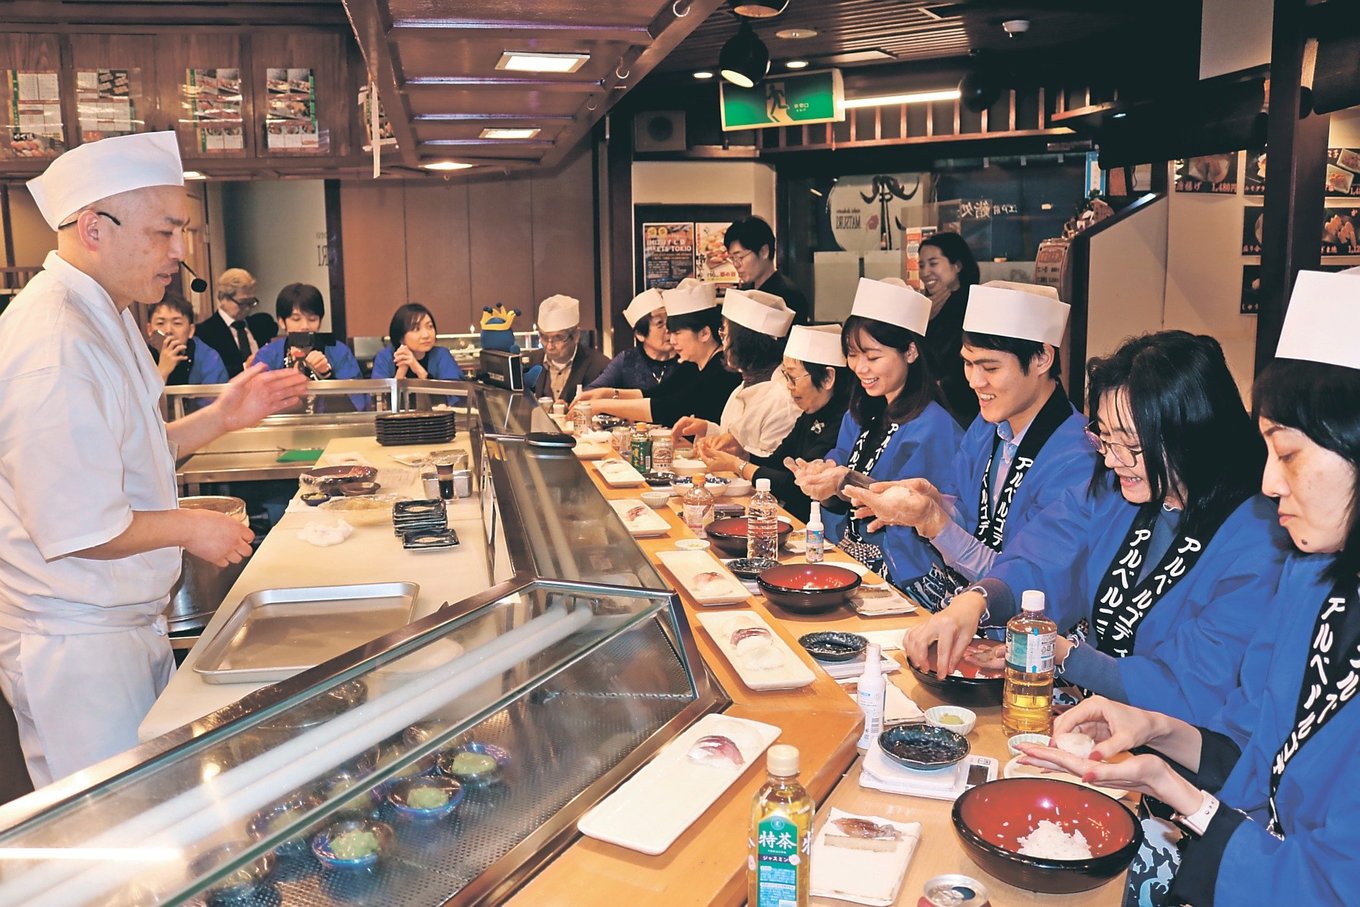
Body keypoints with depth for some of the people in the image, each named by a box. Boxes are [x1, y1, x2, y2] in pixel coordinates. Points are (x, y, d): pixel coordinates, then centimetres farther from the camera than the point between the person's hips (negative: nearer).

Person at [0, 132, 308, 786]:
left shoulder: (104, 316, 10)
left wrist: (219, 419, 7)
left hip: (126, 624, 10)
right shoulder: (54, 345, -25)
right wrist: (189, 528, -12)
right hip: (77, 649, -10)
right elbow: (78, 529, -26)